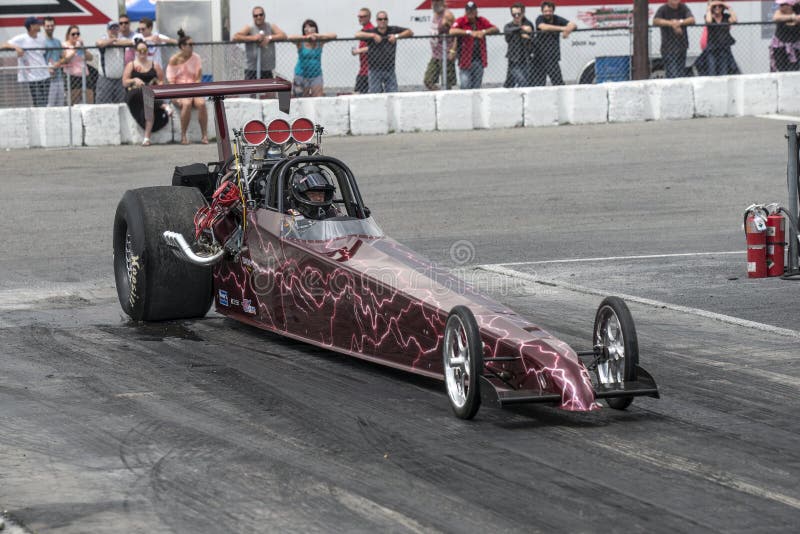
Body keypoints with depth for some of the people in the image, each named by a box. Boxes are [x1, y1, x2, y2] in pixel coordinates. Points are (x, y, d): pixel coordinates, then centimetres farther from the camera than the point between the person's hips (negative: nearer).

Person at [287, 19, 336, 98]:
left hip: (316, 75, 1)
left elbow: (333, 36, -16)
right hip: (301, 76, -1)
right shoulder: (301, 42, -10)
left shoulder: (319, 42, -5)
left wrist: (318, 36, -24)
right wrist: (305, 37, -35)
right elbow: (290, 38, -28)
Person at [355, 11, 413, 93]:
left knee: (393, 92, 0)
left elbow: (410, 32, 1)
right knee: (375, 93, -3)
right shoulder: (371, 32, 1)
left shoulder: (393, 30, 6)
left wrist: (397, 36, -13)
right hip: (375, 70, -2)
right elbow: (358, 34, -14)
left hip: (389, 69, 2)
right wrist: (373, 35, -22)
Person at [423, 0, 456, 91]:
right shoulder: (434, 15, 13)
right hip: (435, 55, 9)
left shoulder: (447, 15, -12)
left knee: (447, 84, -6)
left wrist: (453, 50, -25)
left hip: (446, 55, -9)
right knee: (427, 81, 4)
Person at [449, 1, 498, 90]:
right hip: (466, 60, -4)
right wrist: (469, 32, -24)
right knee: (465, 87, -12)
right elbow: (452, 31, -21)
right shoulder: (461, 21, -2)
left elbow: (496, 29, 4)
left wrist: (484, 32, -14)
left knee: (476, 87, 7)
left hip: (479, 59, 4)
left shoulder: (481, 21, 10)